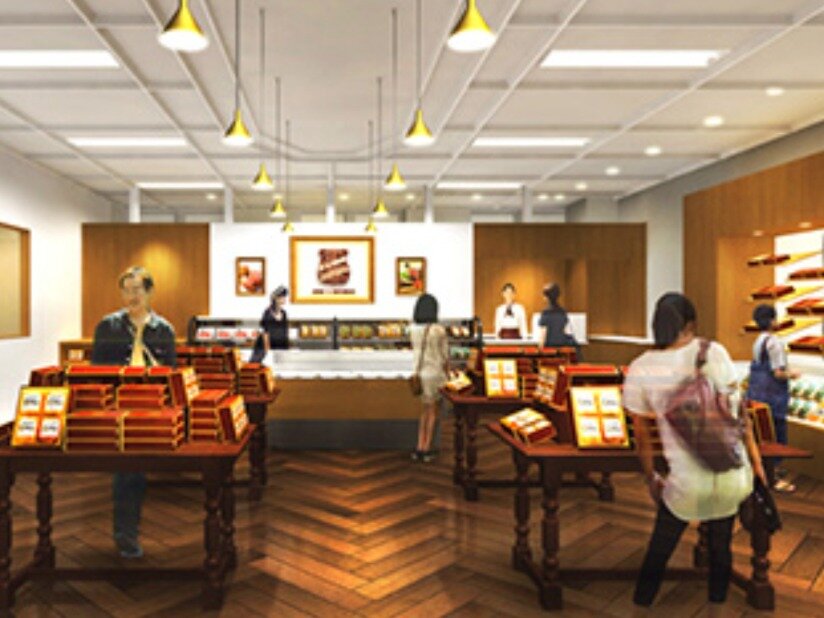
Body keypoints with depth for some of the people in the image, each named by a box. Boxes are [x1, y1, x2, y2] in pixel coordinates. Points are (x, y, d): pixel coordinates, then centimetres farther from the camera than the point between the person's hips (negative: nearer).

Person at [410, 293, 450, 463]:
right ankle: (427, 450, 12)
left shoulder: (413, 329, -3)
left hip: (418, 374, 4)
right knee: (432, 412, 9)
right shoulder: (439, 330, -15)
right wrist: (447, 374, 5)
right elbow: (445, 356, -6)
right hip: (435, 374, -4)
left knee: (424, 412, 17)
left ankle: (419, 448, 13)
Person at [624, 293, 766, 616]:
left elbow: (641, 436, -1)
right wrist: (755, 458, 10)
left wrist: (651, 479, 13)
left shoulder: (639, 370, -10)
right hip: (733, 474, 2)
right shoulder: (712, 352, -9)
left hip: (687, 483, -1)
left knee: (657, 554, 17)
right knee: (720, 547, 24)